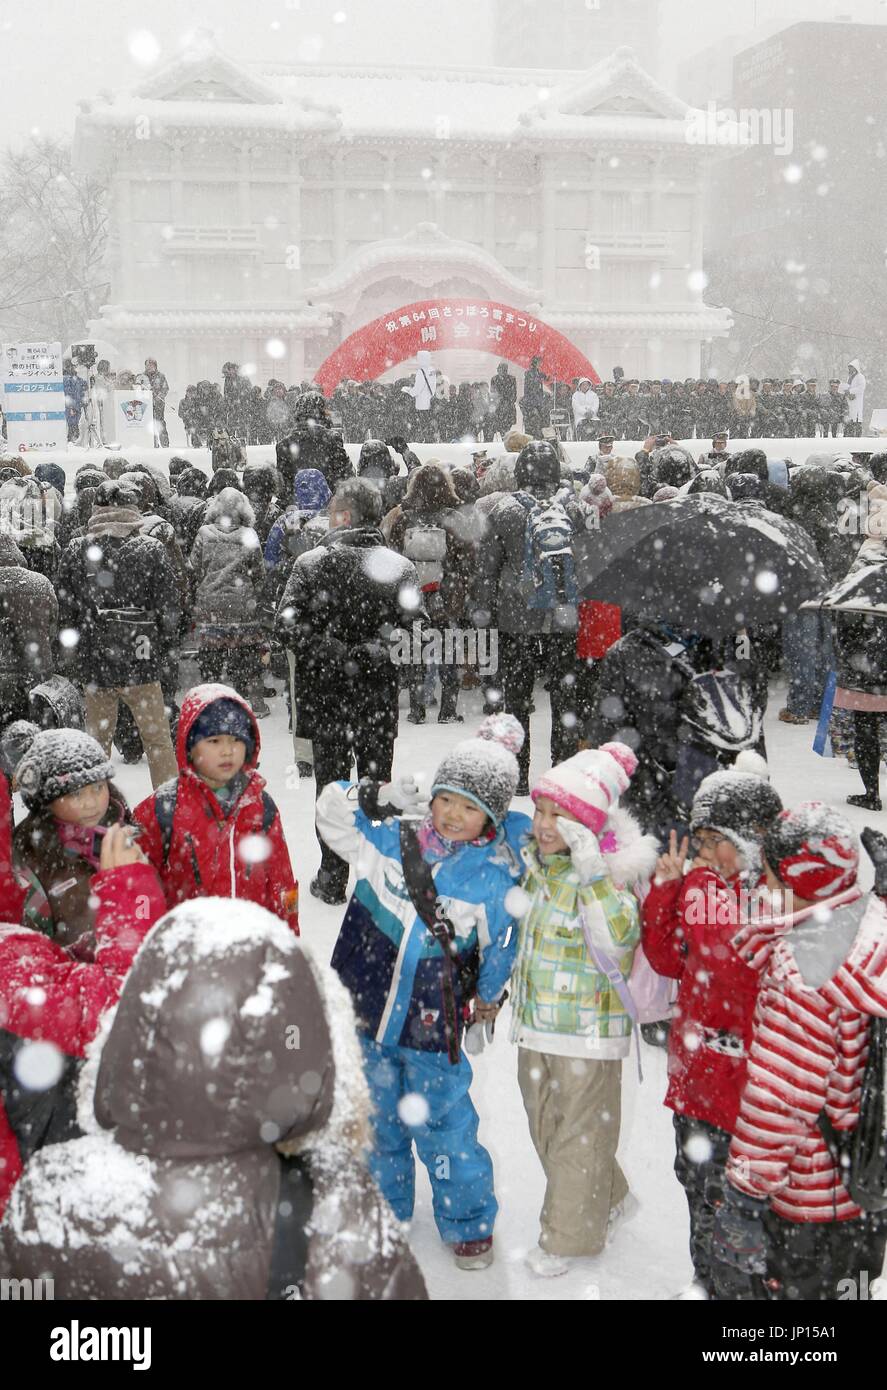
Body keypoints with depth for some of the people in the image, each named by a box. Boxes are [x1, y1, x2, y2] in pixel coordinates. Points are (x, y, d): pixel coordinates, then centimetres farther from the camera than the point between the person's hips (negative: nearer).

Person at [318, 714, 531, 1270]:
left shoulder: (499, 875, -11)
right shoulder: (394, 839, -6)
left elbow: (500, 948, 2)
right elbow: (332, 811, 0)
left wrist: (489, 999, 12)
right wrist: (383, 796, -14)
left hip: (433, 1024, -3)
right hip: (366, 1011, 3)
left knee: (443, 1126, 9)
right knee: (377, 1120, 21)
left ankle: (469, 1221, 33)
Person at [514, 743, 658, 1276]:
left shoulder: (609, 872, -19)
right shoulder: (538, 864, 3)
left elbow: (618, 936, -37)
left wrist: (591, 871, -40)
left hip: (588, 1032, -8)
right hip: (535, 1025, 8)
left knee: (578, 1136, 8)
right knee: (545, 1128, 21)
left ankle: (565, 1238, 26)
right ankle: (607, 1200, 43)